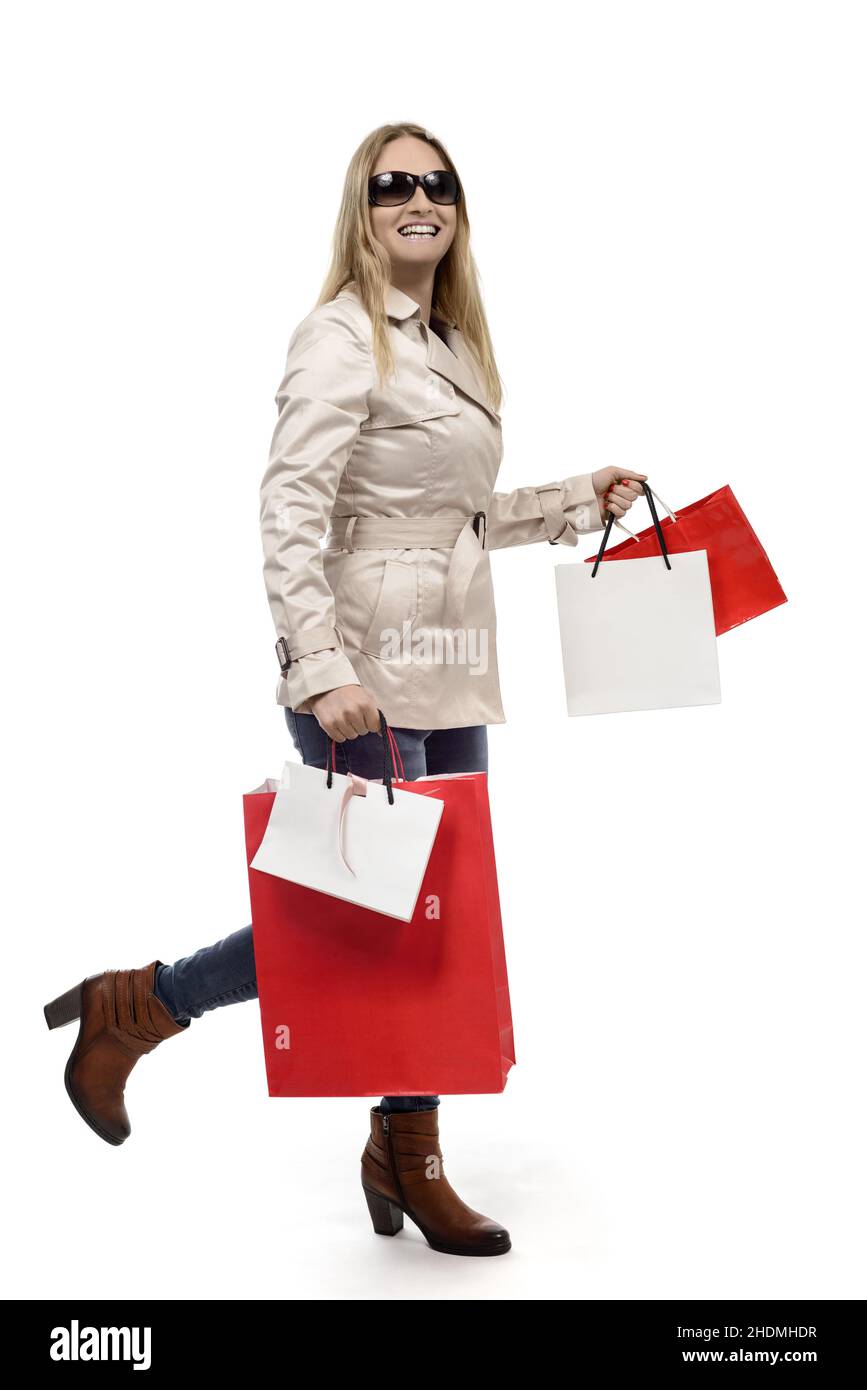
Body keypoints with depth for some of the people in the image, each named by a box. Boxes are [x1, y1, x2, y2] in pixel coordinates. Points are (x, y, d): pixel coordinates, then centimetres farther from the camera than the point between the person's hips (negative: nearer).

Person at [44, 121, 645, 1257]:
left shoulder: (453, 343, 18)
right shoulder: (342, 334, -9)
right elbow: (290, 510, -19)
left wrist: (576, 500, 17)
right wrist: (324, 671, -26)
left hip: (452, 670, 8)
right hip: (368, 672, -8)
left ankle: (408, 1160, 27)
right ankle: (131, 1008, 15)